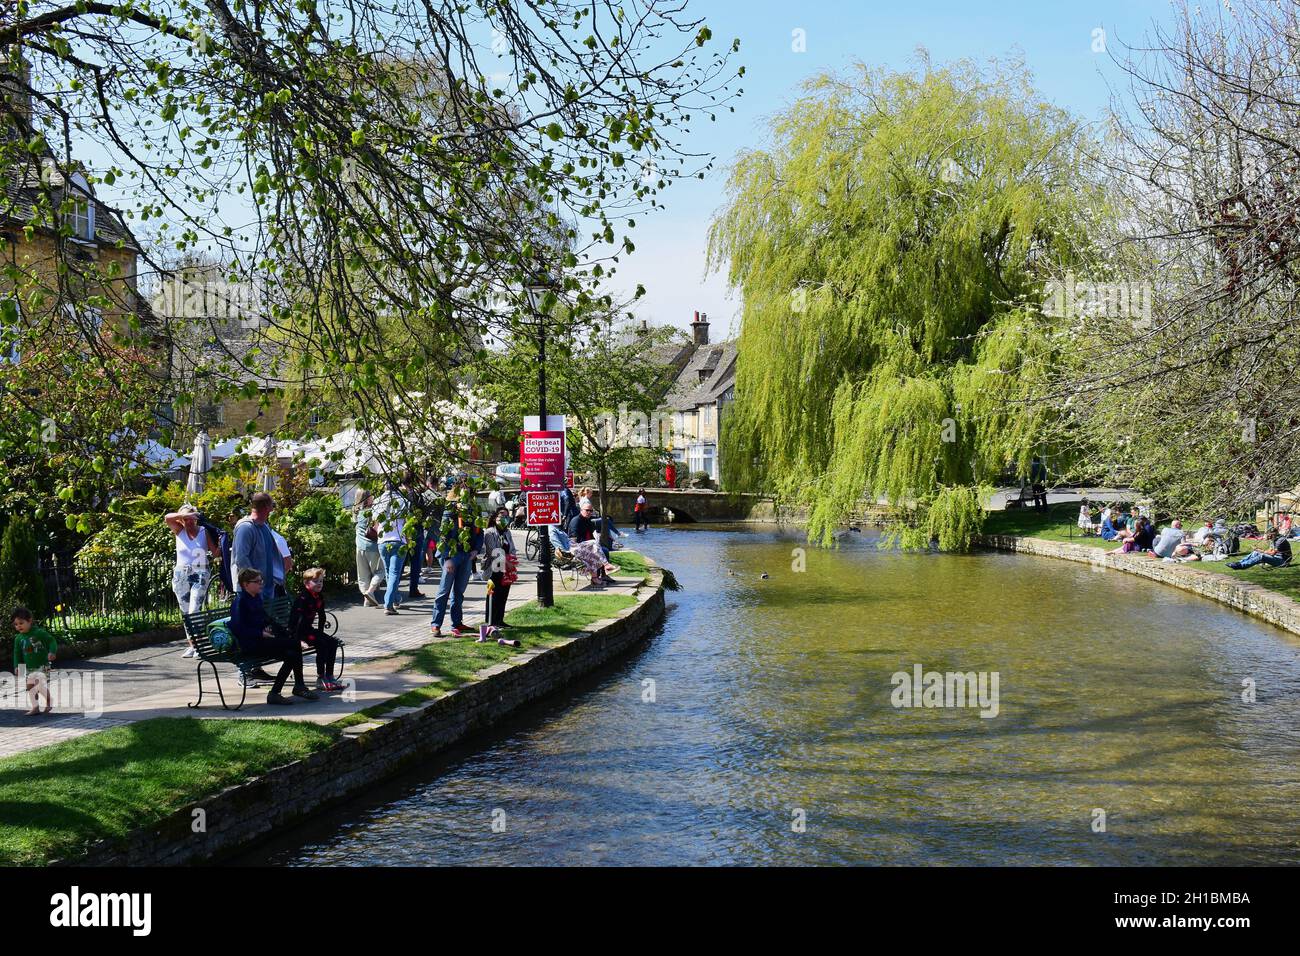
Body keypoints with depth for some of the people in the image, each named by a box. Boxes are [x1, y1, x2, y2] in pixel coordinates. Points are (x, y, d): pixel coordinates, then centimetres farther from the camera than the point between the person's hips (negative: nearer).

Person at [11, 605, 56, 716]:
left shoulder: (39, 633, -12)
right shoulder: (18, 638, 4)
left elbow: (52, 641, -8)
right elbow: (17, 653, 11)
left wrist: (52, 652, -24)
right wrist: (16, 666, 3)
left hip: (42, 666, -6)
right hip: (28, 668, 6)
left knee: (41, 685, -16)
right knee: (30, 687, 9)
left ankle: (49, 700, 9)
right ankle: (35, 707, 21)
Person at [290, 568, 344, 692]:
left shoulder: (320, 597, 6)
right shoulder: (303, 599, -20)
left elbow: (322, 616, 12)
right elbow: (300, 619, -25)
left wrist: (320, 633, 5)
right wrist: (299, 639, -29)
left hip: (308, 628, 9)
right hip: (297, 630, -9)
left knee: (333, 642, -2)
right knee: (321, 644, -25)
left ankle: (329, 676, 1)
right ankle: (320, 678, -18)